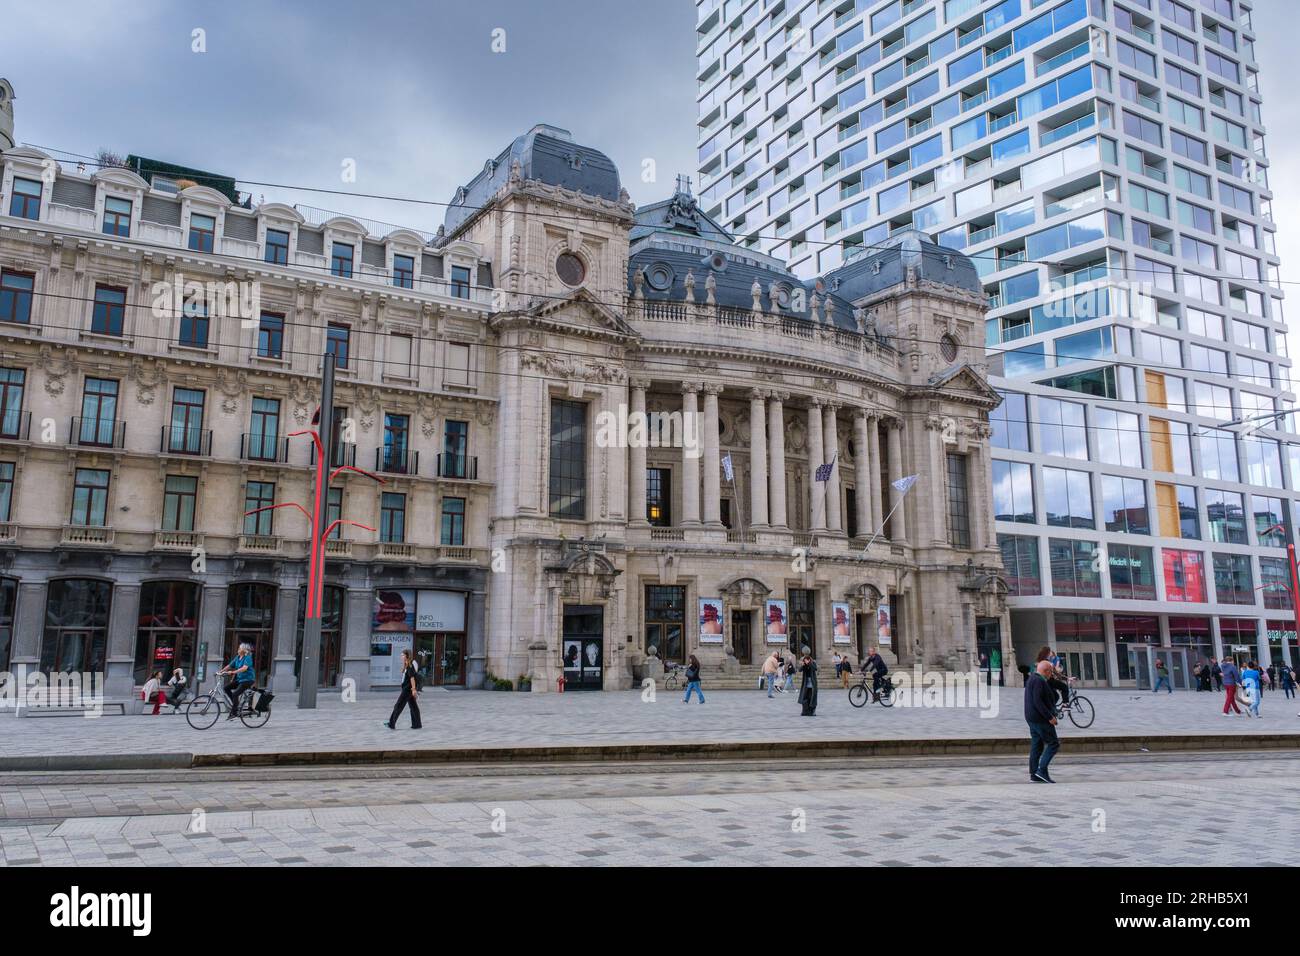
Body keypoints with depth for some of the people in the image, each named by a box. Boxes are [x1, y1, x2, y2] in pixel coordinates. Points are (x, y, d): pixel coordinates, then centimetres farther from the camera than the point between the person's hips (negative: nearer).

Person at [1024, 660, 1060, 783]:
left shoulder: (1032, 679, 17)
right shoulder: (1039, 681, -16)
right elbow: (1038, 701, -24)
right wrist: (1050, 717, -22)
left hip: (1032, 718, 10)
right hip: (1041, 718, -10)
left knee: (1036, 746, 9)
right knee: (1053, 744, -6)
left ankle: (1034, 774, 9)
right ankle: (1042, 770, -11)